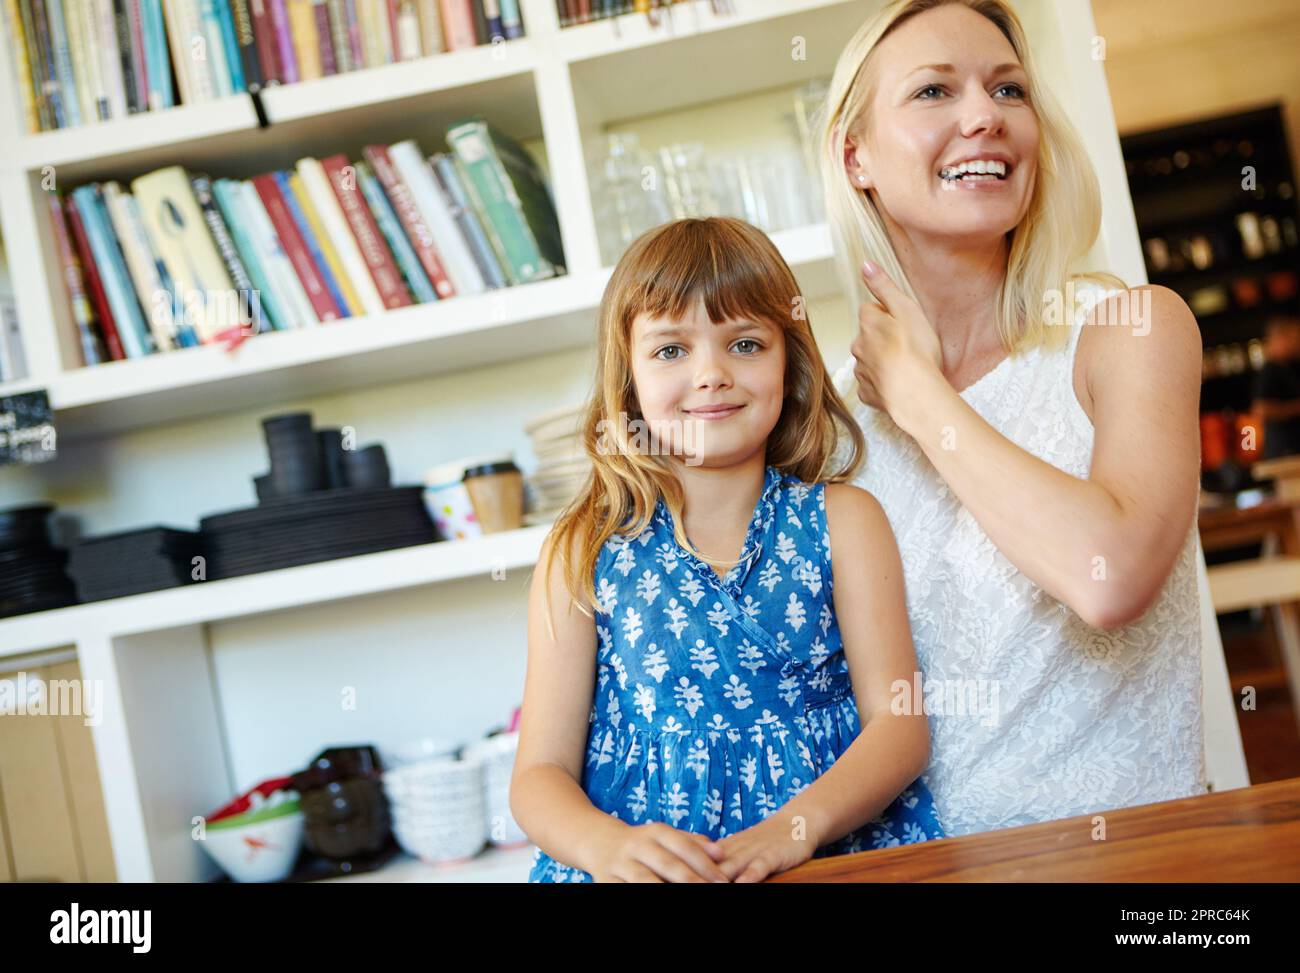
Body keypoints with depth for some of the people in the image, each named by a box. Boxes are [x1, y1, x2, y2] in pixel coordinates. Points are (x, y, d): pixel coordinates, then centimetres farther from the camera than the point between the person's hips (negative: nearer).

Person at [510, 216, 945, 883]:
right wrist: (610, 844, -18)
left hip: (840, 845, 1)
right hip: (649, 862, 0)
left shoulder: (841, 520, 6)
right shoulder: (583, 554, 4)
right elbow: (540, 775, 2)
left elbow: (898, 725, 0)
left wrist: (797, 824, -17)